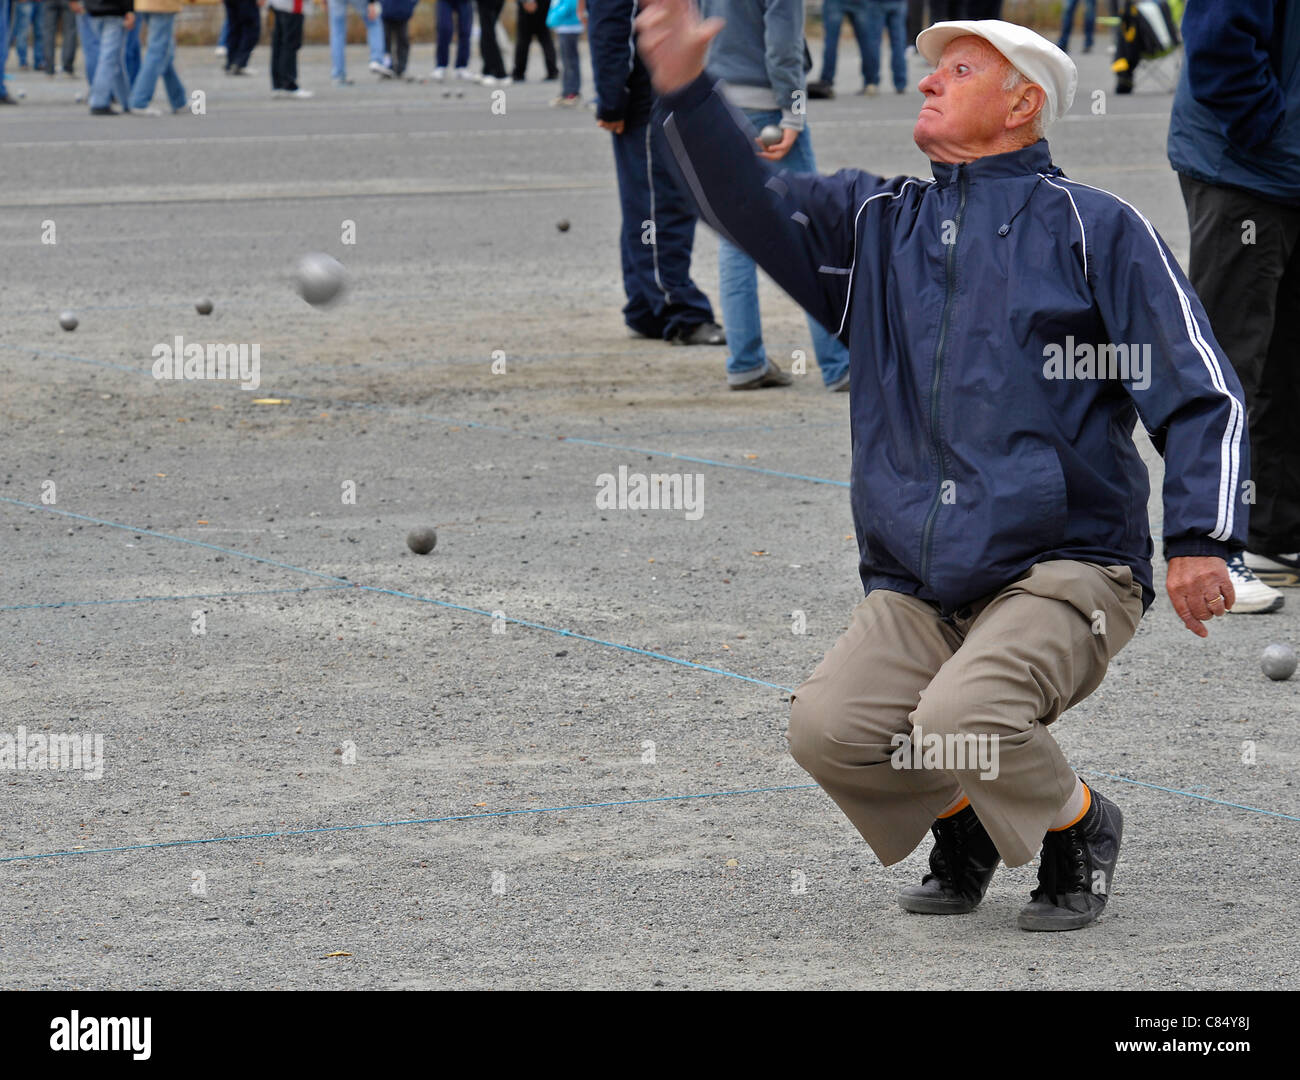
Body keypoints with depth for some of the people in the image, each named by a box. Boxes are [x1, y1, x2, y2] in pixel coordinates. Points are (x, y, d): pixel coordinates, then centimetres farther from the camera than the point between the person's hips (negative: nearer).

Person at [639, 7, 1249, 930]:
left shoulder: (1095, 228, 3)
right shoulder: (876, 222, 17)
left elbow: (1203, 394, -1)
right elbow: (750, 206, 6)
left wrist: (1199, 540, -15)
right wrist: (687, 91, -11)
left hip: (1063, 570, -4)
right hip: (914, 594, 4)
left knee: (961, 718, -30)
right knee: (828, 729, -20)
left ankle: (1078, 826, 5)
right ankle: (960, 822, 14)